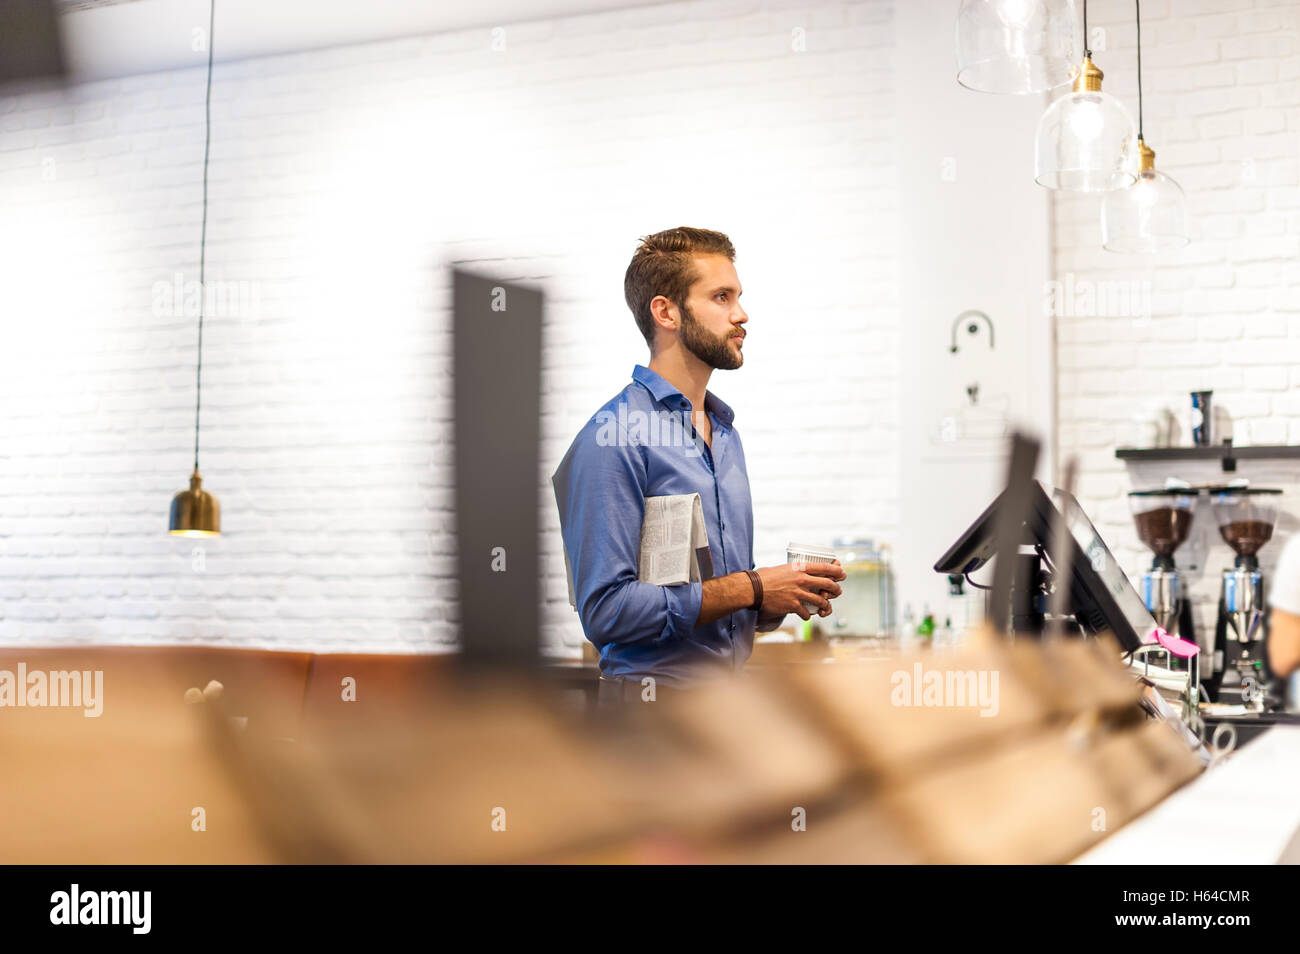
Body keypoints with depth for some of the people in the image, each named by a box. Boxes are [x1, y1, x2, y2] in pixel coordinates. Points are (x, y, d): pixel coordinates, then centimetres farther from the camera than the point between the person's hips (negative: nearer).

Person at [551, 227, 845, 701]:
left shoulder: (726, 432, 13)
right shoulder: (615, 436, -13)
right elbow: (606, 609, -21)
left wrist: (784, 596, 0)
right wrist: (751, 588, -17)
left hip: (734, 695, 7)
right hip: (657, 691, -7)